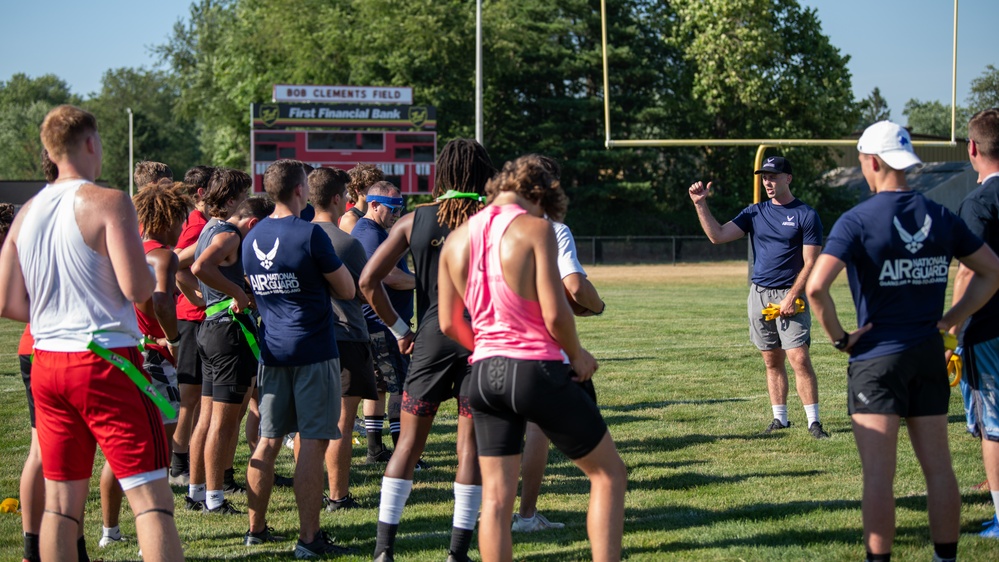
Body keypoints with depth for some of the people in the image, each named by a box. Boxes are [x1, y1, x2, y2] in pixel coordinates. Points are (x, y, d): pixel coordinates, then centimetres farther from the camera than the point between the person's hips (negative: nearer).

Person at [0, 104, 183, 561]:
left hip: (47, 363, 7)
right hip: (106, 361, -7)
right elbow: (138, 288, -17)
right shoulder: (108, 203, -9)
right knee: (150, 497, -7)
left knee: (61, 501, 12)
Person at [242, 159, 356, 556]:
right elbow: (347, 290, -6)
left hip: (272, 351, 7)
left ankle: (256, 528, 19)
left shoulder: (252, 238, 8)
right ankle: (309, 538, -5)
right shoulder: (309, 234, -13)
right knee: (312, 443, -4)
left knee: (268, 441, 13)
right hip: (313, 350, -6)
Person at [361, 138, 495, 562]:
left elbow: (369, 280, 1)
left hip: (431, 338, 1)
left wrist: (398, 327, 9)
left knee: (409, 442, 10)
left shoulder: (413, 221, 4)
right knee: (471, 445, 6)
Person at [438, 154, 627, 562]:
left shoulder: (456, 239, 9)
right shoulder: (534, 228, -9)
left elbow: (449, 323, 11)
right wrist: (577, 356, 2)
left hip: (484, 373, 6)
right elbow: (555, 314, -16)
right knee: (608, 474, 9)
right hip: (537, 371, -6)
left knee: (496, 498, 9)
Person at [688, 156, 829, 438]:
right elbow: (718, 235, 3)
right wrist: (700, 205, -7)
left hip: (789, 295, -5)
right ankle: (780, 419, 15)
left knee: (799, 359, -12)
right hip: (759, 294, 5)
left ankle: (813, 422, -9)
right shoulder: (755, 212, 10)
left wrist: (791, 298, -15)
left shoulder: (806, 215, -4)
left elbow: (810, 263, -8)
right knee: (772, 361, 9)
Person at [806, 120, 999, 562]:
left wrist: (840, 338, -10)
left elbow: (815, 287, -23)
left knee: (878, 475, -3)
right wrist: (949, 320, 10)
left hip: (877, 357, -5)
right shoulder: (941, 217, 4)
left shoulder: (857, 220, -12)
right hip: (930, 356, 5)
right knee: (938, 470, 11)